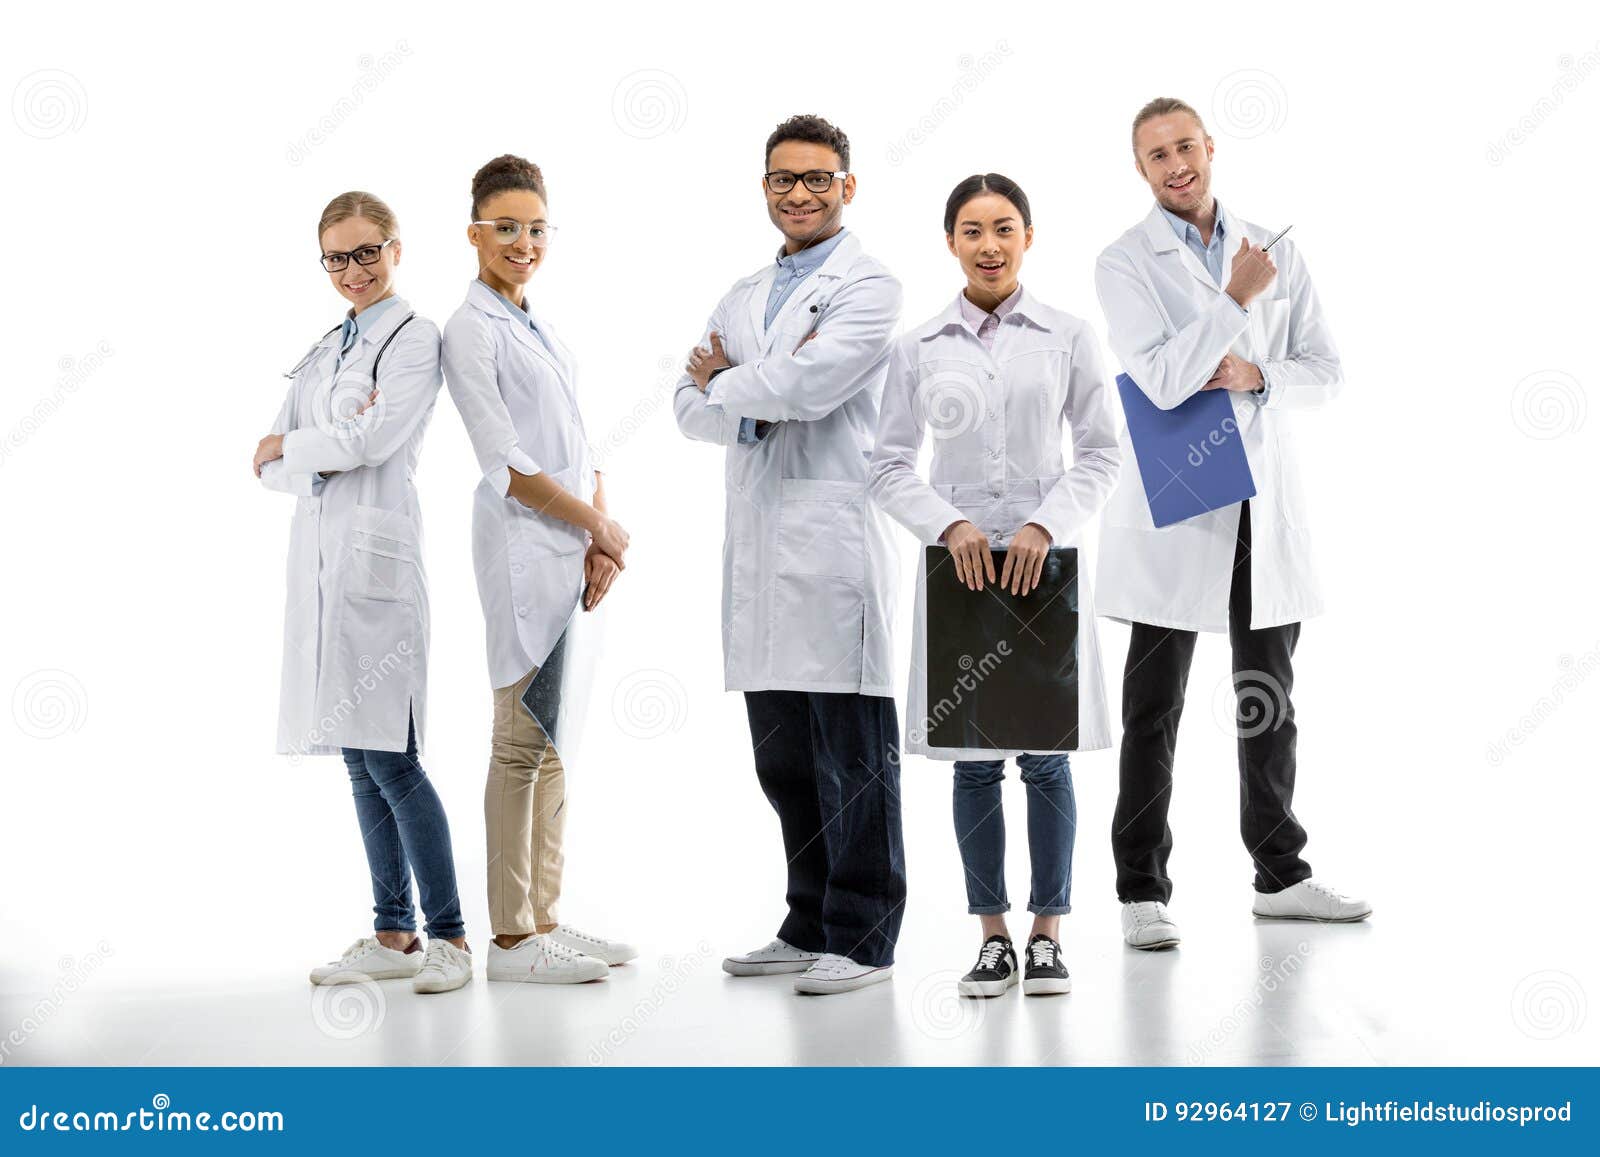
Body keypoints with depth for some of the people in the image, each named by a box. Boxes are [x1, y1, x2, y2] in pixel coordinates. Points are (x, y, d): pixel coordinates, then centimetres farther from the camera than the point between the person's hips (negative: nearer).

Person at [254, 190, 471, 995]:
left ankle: (448, 934, -1)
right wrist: (332, 441, -6)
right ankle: (392, 934, 15)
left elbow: (372, 442, -14)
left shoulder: (414, 338, -2)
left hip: (373, 550, -7)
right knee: (358, 760, 8)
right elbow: (270, 467, 13)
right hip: (317, 550, 7)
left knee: (388, 756, -10)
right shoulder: (323, 352, 20)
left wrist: (288, 446, 2)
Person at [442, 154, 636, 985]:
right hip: (523, 547, -8)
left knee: (549, 741, 11)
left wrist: (599, 540, 0)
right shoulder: (472, 329, -7)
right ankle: (511, 936, 1)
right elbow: (507, 464, -12)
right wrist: (600, 525, -7)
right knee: (523, 743, -5)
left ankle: (543, 918, 17)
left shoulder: (536, 325, 17)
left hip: (570, 551, 8)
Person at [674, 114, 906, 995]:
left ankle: (861, 939, 4)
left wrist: (726, 383, 2)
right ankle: (811, 927, 22)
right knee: (782, 758, 12)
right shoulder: (743, 297, 21)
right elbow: (690, 407, 11)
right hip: (755, 544, 7)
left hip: (832, 536, -7)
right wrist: (764, 392, -8)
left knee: (852, 757, -3)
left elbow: (804, 385, -16)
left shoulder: (867, 288, -1)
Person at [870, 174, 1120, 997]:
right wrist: (950, 524, -11)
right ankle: (993, 937, 15)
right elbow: (889, 464, 4)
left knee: (1046, 756, 2)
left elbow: (1101, 453, 1)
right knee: (973, 761, 5)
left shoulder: (1068, 338, 3)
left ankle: (1047, 935, 13)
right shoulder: (919, 348, 5)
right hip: (958, 560, 1)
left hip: (1044, 560, -1)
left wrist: (1045, 526, -13)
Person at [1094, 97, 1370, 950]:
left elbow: (1326, 373, 6)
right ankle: (1142, 891, 8)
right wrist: (1234, 302, -13)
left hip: (1265, 502, 4)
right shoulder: (1125, 263, -3)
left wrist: (1254, 376, -11)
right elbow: (1160, 380, -16)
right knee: (1154, 710, 1)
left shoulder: (1276, 253, 10)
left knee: (1270, 701, 12)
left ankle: (1280, 876, 22)